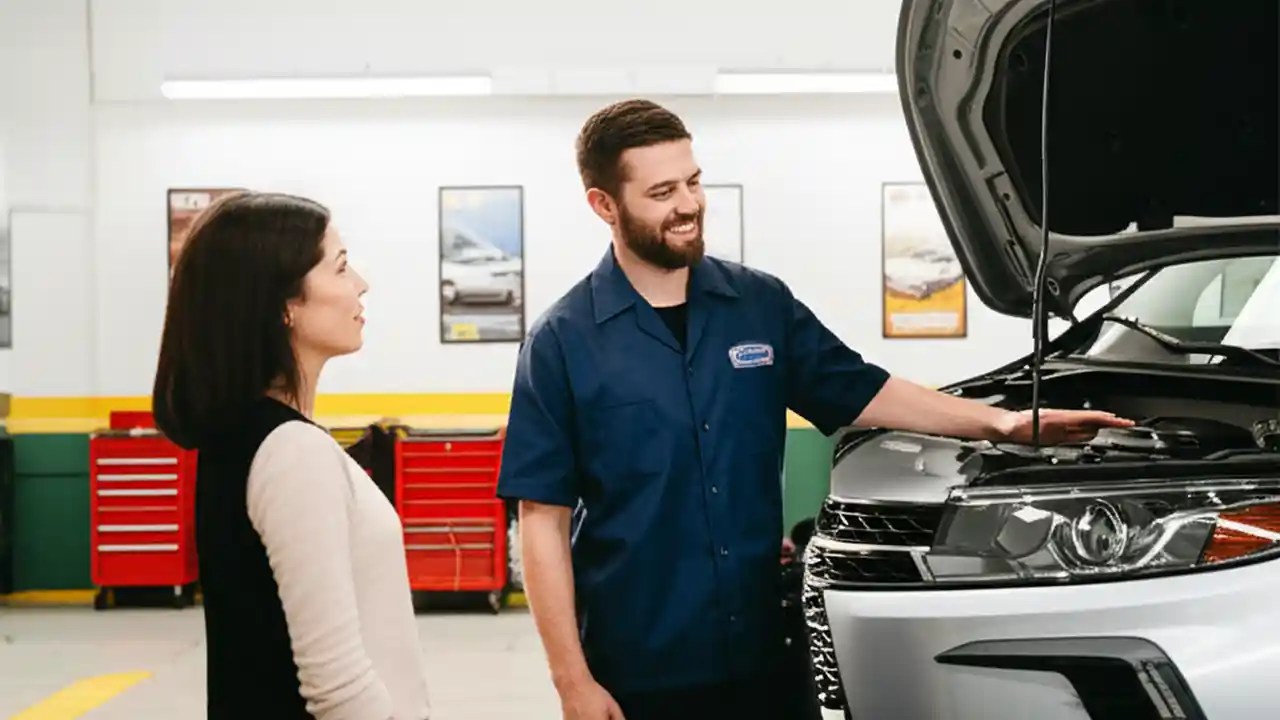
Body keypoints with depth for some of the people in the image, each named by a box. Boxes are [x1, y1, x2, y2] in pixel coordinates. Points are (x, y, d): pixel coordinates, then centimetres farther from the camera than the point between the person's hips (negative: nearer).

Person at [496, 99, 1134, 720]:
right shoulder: (563, 342, -6)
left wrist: (1002, 422, 1)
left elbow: (862, 392, 12)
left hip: (758, 655, 4)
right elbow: (543, 520, -7)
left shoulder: (763, 305, 5)